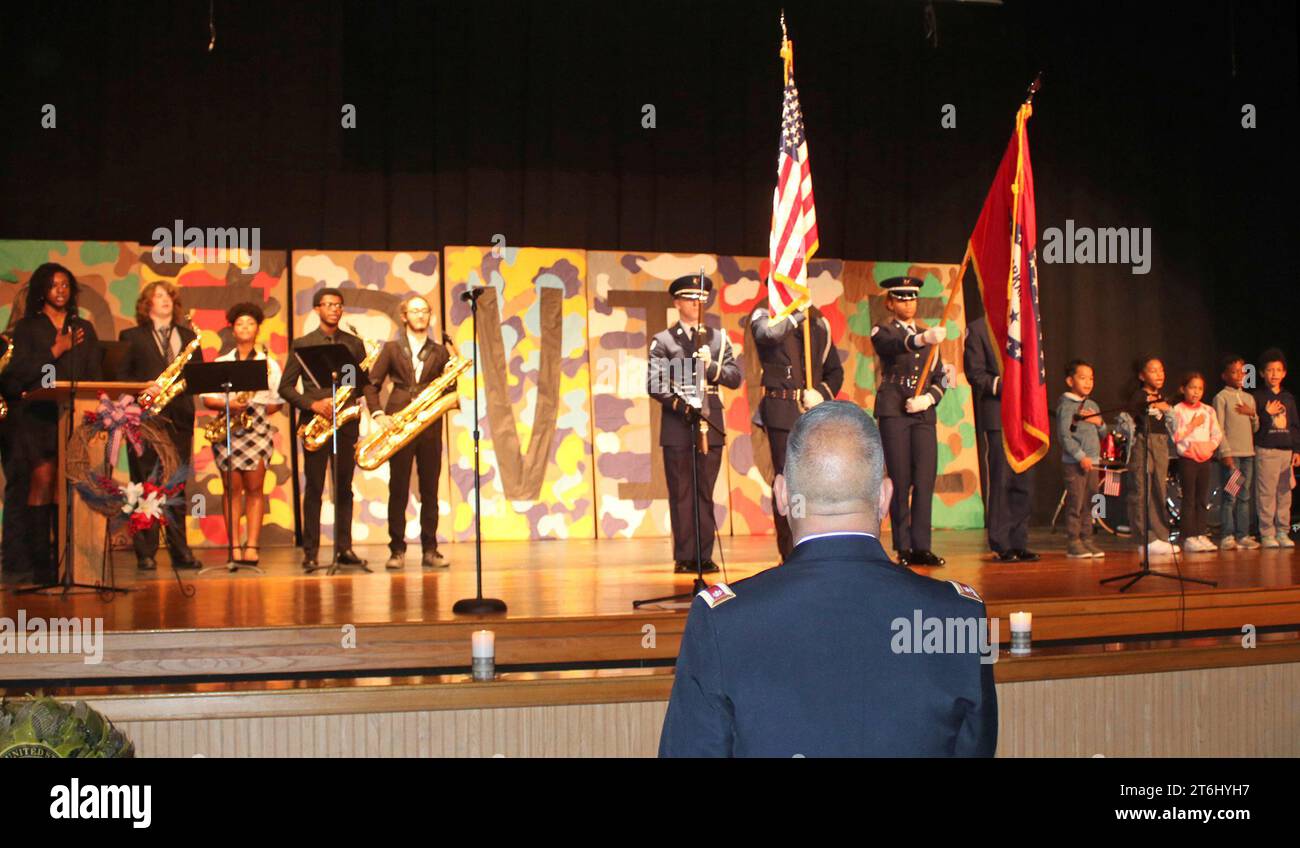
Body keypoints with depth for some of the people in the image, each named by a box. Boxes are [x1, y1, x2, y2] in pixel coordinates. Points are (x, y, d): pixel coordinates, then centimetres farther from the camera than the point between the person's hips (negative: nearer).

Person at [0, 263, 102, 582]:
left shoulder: (84, 328, 18)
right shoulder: (27, 328, 9)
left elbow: (96, 374, 15)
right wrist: (55, 351, -8)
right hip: (39, 414, -2)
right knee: (43, 480, -11)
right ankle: (41, 560, -8)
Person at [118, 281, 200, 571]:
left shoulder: (188, 336, 18)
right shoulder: (132, 337, 10)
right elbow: (118, 375, 2)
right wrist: (142, 389, -14)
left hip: (178, 417, 2)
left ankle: (180, 551, 7)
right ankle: (145, 553, 0)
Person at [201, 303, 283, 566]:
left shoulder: (269, 364, 11)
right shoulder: (220, 363, 12)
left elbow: (278, 401, 9)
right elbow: (207, 398, 6)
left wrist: (258, 409, -7)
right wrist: (227, 404, -12)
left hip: (257, 427, -1)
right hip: (226, 429, 1)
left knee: (254, 488, -3)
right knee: (232, 488, -1)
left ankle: (252, 546, -3)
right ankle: (235, 547, 0)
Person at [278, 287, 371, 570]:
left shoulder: (354, 344, 12)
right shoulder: (302, 344, 5)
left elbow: (365, 384, 11)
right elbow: (285, 387, 2)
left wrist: (352, 393, -11)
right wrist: (313, 404, -12)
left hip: (346, 422, 2)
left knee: (344, 488, 5)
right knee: (314, 488, -3)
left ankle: (344, 548, 9)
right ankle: (310, 552, 1)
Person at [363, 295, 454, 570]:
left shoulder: (440, 351, 13)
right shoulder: (391, 348, 8)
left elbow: (450, 388, 12)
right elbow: (372, 384, 5)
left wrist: (451, 398, -10)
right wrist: (377, 414, -9)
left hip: (430, 424, 1)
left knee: (430, 488, 2)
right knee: (398, 487, -2)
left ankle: (430, 550, 7)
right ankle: (397, 549, 4)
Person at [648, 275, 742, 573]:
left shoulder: (719, 338, 14)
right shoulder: (662, 340, 5)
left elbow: (735, 378, 7)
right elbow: (654, 384, -4)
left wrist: (711, 366, -10)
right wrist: (681, 406, -15)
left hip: (711, 425, 3)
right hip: (677, 426, -2)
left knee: (705, 493, 5)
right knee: (681, 494, 0)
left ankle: (705, 556, 9)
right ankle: (684, 557, 4)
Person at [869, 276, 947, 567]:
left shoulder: (928, 335, 18)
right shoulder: (882, 331, 3)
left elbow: (940, 378, 15)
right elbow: (893, 346, -22)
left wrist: (928, 398, -6)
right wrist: (922, 339, -41)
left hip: (924, 414, 4)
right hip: (893, 412, -4)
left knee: (926, 480, -4)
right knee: (900, 482, -4)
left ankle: (921, 547, 0)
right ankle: (903, 548, 2)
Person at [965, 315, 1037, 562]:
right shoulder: (977, 329, 0)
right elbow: (974, 373, -5)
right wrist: (1001, 386, -17)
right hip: (996, 418, -6)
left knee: (1024, 482, 5)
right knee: (1000, 482, -3)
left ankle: (1018, 543, 12)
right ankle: (1001, 545, 3)